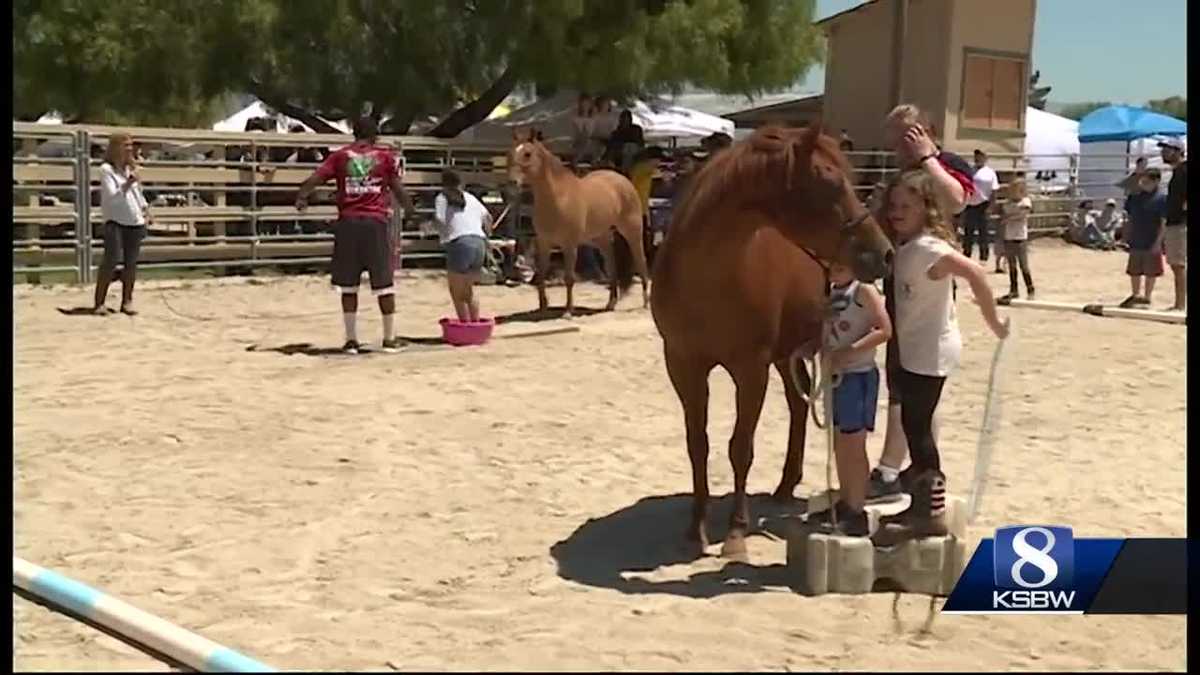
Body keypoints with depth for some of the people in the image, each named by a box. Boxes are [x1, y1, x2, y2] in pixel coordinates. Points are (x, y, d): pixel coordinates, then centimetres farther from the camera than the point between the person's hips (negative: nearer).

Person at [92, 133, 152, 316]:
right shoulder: (106, 169, -5)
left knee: (131, 262, 4)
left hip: (135, 221, 6)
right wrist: (126, 185, -27)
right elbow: (112, 197, -15)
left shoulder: (131, 168, 14)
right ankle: (99, 303, -7)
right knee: (111, 260, -12)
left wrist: (146, 210, 16)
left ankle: (127, 301, 11)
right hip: (115, 221, -6)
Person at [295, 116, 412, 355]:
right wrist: (410, 208, 22)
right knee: (384, 282, 6)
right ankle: (390, 338, 9)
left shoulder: (340, 156, 9)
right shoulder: (384, 155, 8)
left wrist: (301, 198, 12)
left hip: (348, 222, 1)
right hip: (375, 221, -1)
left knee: (348, 284, 7)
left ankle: (351, 339, 7)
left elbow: (315, 179, -2)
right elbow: (397, 188, 7)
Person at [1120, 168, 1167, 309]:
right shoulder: (1135, 197, 4)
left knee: (1151, 271, 6)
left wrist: (1158, 241, -16)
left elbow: (1164, 222, -12)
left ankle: (1147, 297, 18)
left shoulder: (1161, 199, -12)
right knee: (1134, 270, 15)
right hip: (1135, 242, 5)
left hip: (1152, 243, -5)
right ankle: (1135, 295, 29)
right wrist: (1125, 236, 10)